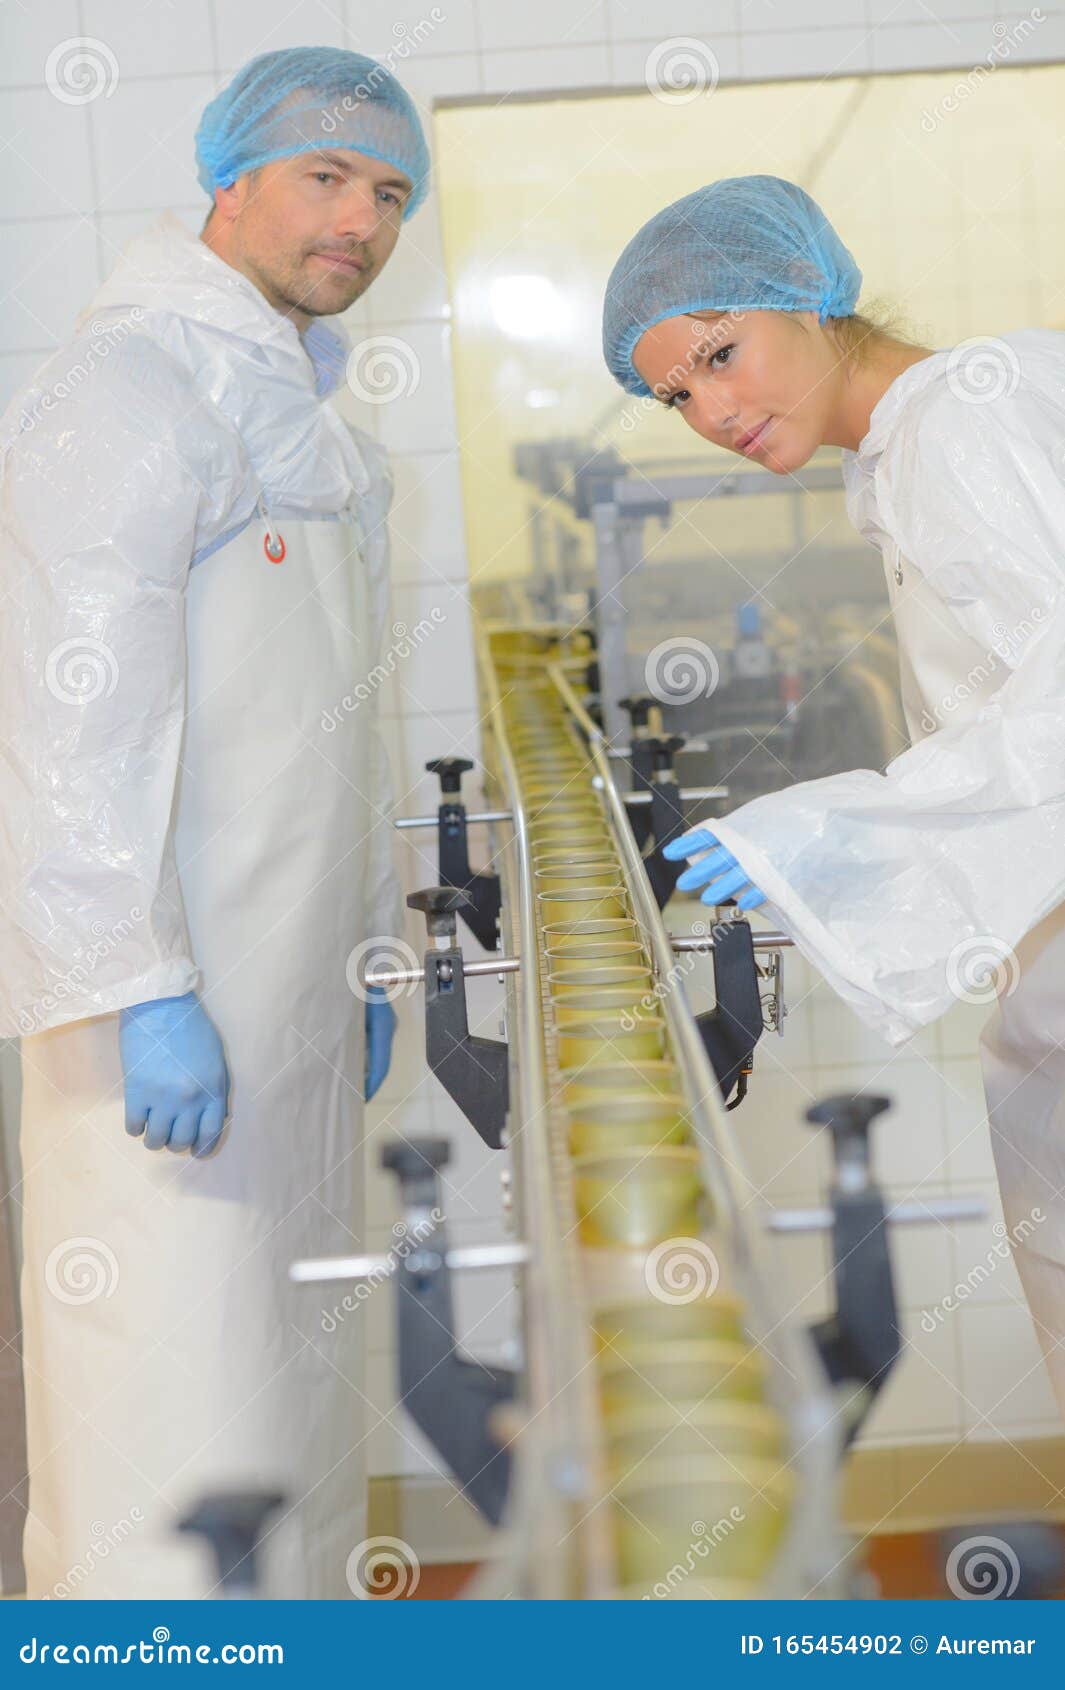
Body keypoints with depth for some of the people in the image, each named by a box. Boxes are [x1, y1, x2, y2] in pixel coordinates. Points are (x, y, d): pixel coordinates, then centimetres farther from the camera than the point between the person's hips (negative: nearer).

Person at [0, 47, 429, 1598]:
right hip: (165, 998, -10)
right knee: (174, 1367, -6)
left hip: (285, 986, 10)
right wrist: (143, 990, -24)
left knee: (286, 1350, 16)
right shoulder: (132, 383, -12)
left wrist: (365, 949, 20)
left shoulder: (296, 412, 19)